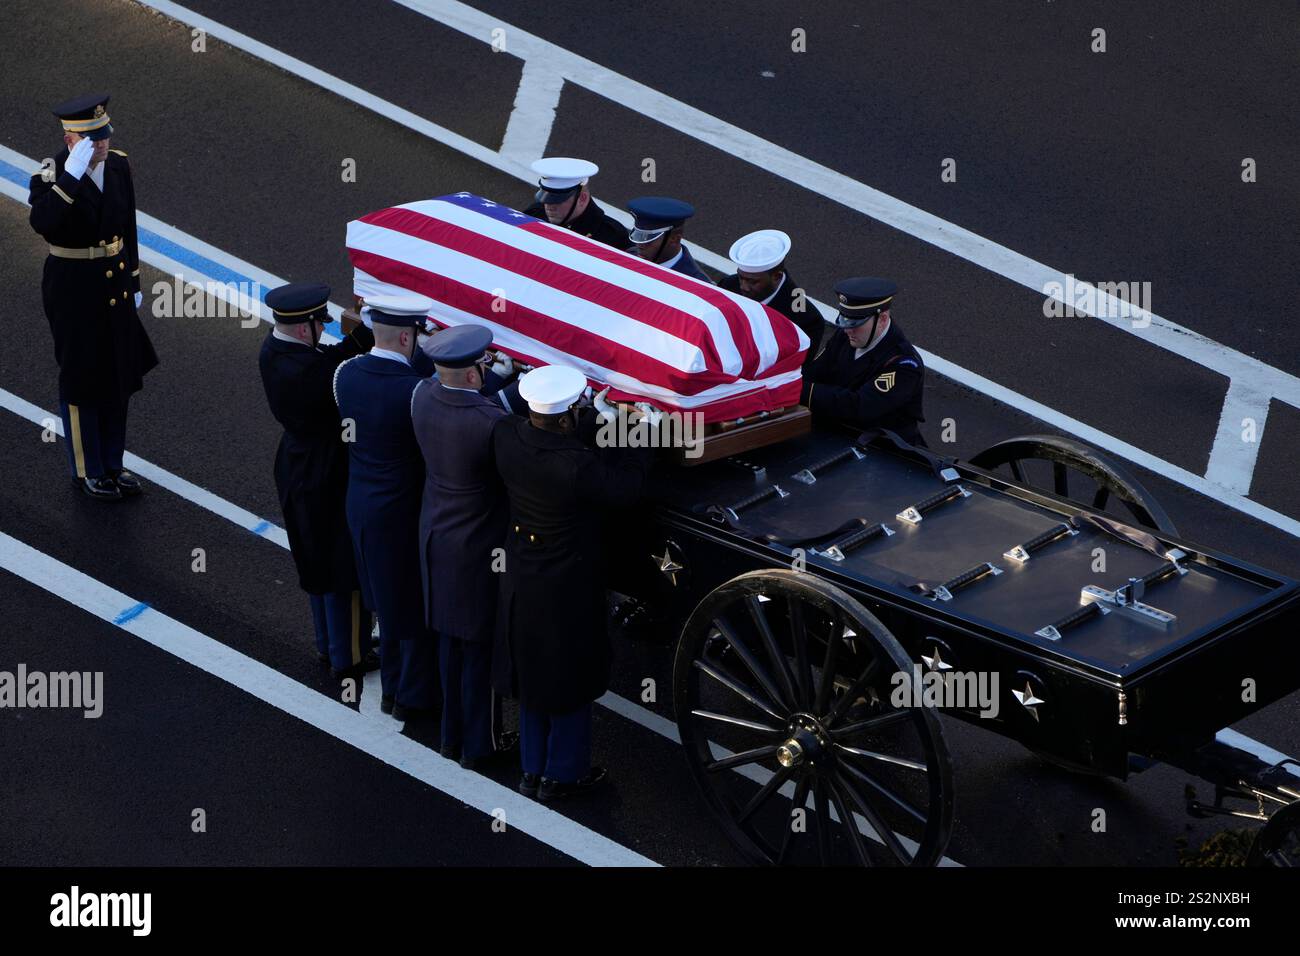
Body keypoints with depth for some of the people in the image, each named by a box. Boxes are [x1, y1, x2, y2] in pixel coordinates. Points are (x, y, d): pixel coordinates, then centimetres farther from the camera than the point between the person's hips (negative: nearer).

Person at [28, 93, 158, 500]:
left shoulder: (118, 165, -3)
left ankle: (111, 463, 34)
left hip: (114, 285, 6)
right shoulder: (51, 178, -22)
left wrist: (133, 280, 14)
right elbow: (42, 222, -43)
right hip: (75, 291, -6)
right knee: (82, 380, 9)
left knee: (117, 376, 17)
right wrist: (72, 175, -46)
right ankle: (87, 471, 26)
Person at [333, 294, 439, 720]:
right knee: (417, 601, 13)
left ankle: (392, 686, 39)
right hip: (404, 510, -7)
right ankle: (414, 696, 26)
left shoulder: (345, 373, -9)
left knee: (387, 598, 24)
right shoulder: (414, 389, -28)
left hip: (360, 504, 7)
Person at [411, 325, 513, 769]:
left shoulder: (423, 396, -14)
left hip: (436, 535, 7)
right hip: (480, 547, -7)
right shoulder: (489, 421, -33)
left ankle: (452, 733, 39)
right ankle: (478, 744, 27)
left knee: (450, 638, 23)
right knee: (481, 646, 12)